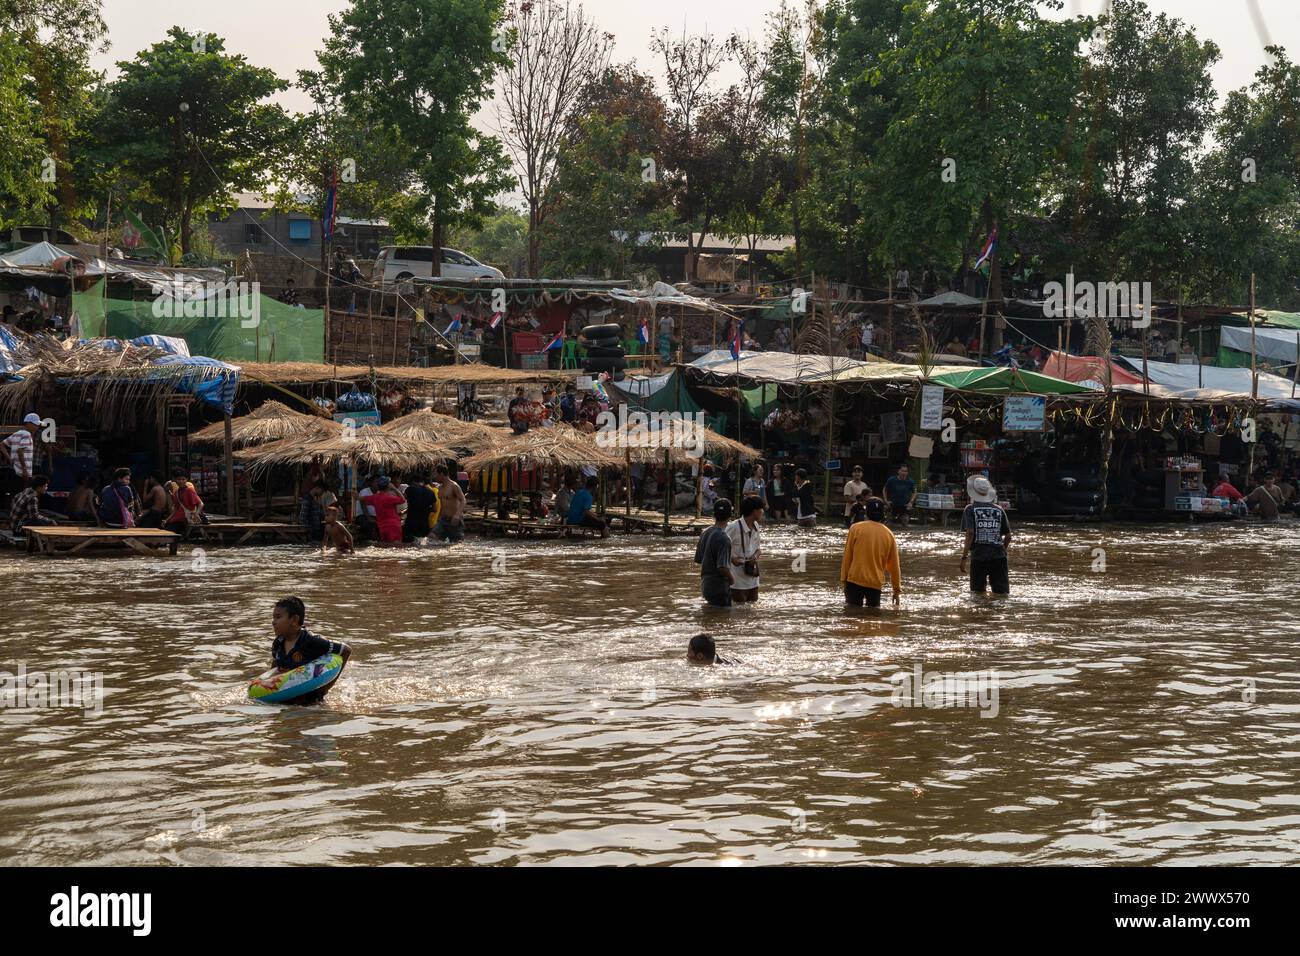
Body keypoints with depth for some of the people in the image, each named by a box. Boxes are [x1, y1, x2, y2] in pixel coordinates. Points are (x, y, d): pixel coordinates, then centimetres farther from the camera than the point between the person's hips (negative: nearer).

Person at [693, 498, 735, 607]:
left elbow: (698, 560, 11)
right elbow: (723, 567, -25)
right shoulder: (724, 538, -21)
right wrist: (732, 578, -7)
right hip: (720, 588, -8)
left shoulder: (705, 534, 4)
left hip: (705, 585, 8)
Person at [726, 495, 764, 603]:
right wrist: (732, 558, -25)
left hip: (752, 578, 7)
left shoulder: (755, 526, 6)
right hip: (737, 580, -7)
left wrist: (755, 557, -5)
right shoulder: (734, 527, -16)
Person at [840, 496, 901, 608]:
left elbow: (847, 556, -3)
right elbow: (894, 565, 10)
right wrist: (897, 590, 18)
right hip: (876, 583, 2)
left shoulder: (856, 528, -3)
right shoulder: (889, 534, 6)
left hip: (855, 581, -2)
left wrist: (843, 579, 4)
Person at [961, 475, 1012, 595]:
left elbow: (970, 533, -13)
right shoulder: (998, 510, 10)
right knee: (1002, 592, 2)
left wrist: (964, 556, -12)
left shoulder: (971, 509, 0)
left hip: (978, 555, -2)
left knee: (978, 592, 8)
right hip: (998, 555, 2)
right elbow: (1008, 536, 10)